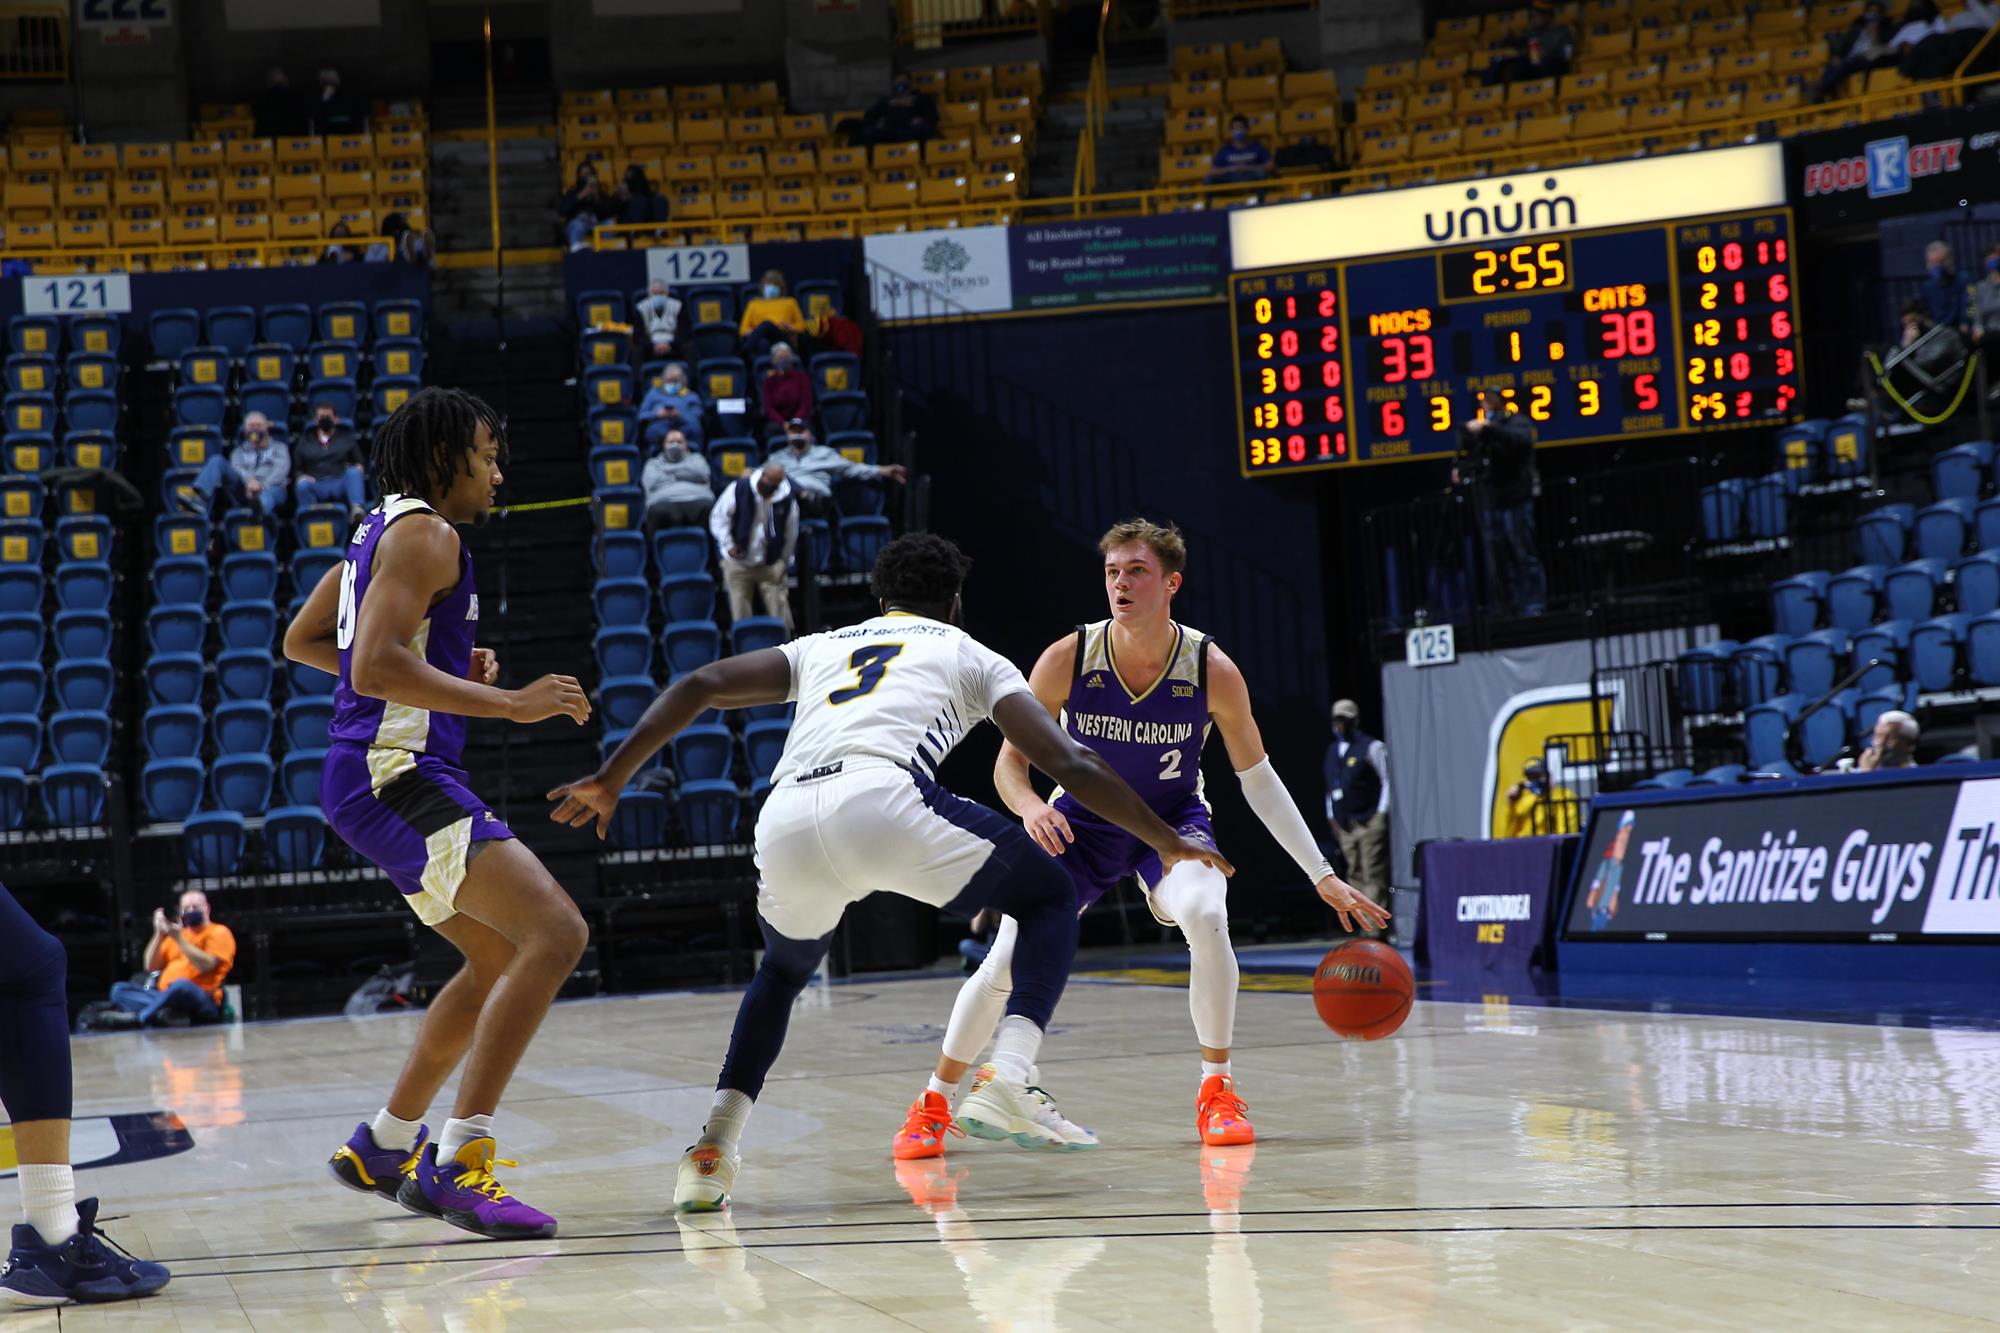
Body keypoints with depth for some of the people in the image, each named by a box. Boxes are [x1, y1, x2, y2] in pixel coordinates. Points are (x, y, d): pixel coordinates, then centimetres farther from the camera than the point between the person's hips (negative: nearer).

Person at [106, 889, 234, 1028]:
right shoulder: (175, 933, 25)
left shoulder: (219, 933, 5)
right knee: (119, 989, -12)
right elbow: (151, 967, 16)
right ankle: (160, 1013, -35)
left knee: (181, 986, -41)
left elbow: (205, 965, -11)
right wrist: (159, 934, 4)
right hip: (165, 996, 7)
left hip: (201, 1002, -7)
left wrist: (179, 939, -12)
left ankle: (140, 1017, -34)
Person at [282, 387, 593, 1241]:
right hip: (396, 777, -11)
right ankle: (456, 1164, -25)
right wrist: (509, 703, -22)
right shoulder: (426, 533, -11)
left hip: (390, 779, 11)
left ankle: (381, 1147, 28)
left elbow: (303, 641, 28)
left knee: (499, 960, 21)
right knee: (556, 932, -21)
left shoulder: (385, 528, 20)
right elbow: (377, 665, -23)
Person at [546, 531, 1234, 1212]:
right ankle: (1008, 1079, -2)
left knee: (784, 970, 34)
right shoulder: (972, 655, 29)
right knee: (1049, 898, 20)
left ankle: (711, 1149, 16)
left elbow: (699, 685, 23)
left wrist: (609, 780, 26)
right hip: (882, 798, -3)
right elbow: (1070, 764, 18)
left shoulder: (821, 647, 36)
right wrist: (1167, 842, 26)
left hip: (785, 823, 4)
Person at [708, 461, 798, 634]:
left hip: (771, 566, 0)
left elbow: (791, 534, 6)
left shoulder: (787, 501, -8)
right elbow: (718, 517, -3)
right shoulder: (738, 489, -11)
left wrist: (784, 560, 9)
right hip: (738, 562, 0)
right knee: (741, 612, 2)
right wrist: (728, 545, -10)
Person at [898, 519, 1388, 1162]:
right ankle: (936, 1099, 11)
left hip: (1173, 821, 0)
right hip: (1078, 825, 0)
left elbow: (1258, 778, -8)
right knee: (1007, 961, -13)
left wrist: (1324, 877, -7)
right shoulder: (1067, 659, -21)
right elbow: (1010, 760, -11)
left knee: (1205, 918, -31)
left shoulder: (1213, 670, -20)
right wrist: (1030, 806, -35)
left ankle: (1216, 1088, -11)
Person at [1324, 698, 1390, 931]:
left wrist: (1381, 815, -9)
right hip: (1344, 824, 7)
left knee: (1374, 876, -10)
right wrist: (1331, 816, 17)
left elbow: (1387, 781, -3)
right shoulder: (1333, 750, 17)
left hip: (1370, 822, -7)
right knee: (1355, 877, 5)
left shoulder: (1371, 747, -3)